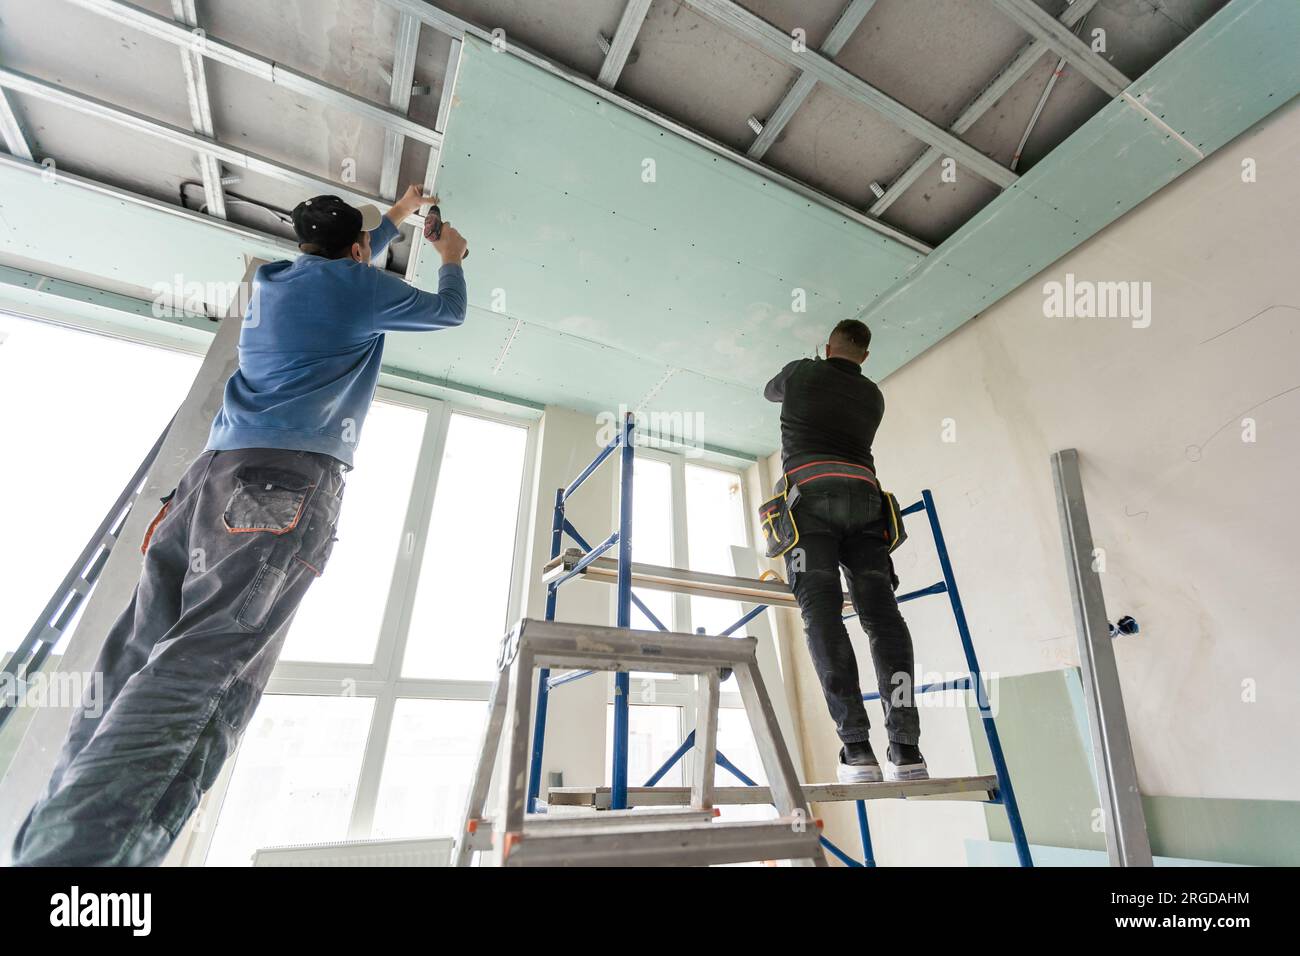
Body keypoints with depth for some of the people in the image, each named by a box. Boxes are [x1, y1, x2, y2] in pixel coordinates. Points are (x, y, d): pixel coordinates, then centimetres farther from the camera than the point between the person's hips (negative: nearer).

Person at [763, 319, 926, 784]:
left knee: (822, 613, -12)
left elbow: (770, 391, 38)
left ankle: (856, 748, -19)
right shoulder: (873, 396, 26)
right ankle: (906, 749, -11)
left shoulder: (803, 372, 18)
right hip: (864, 495, 4)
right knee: (882, 613, -4)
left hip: (811, 493, -3)